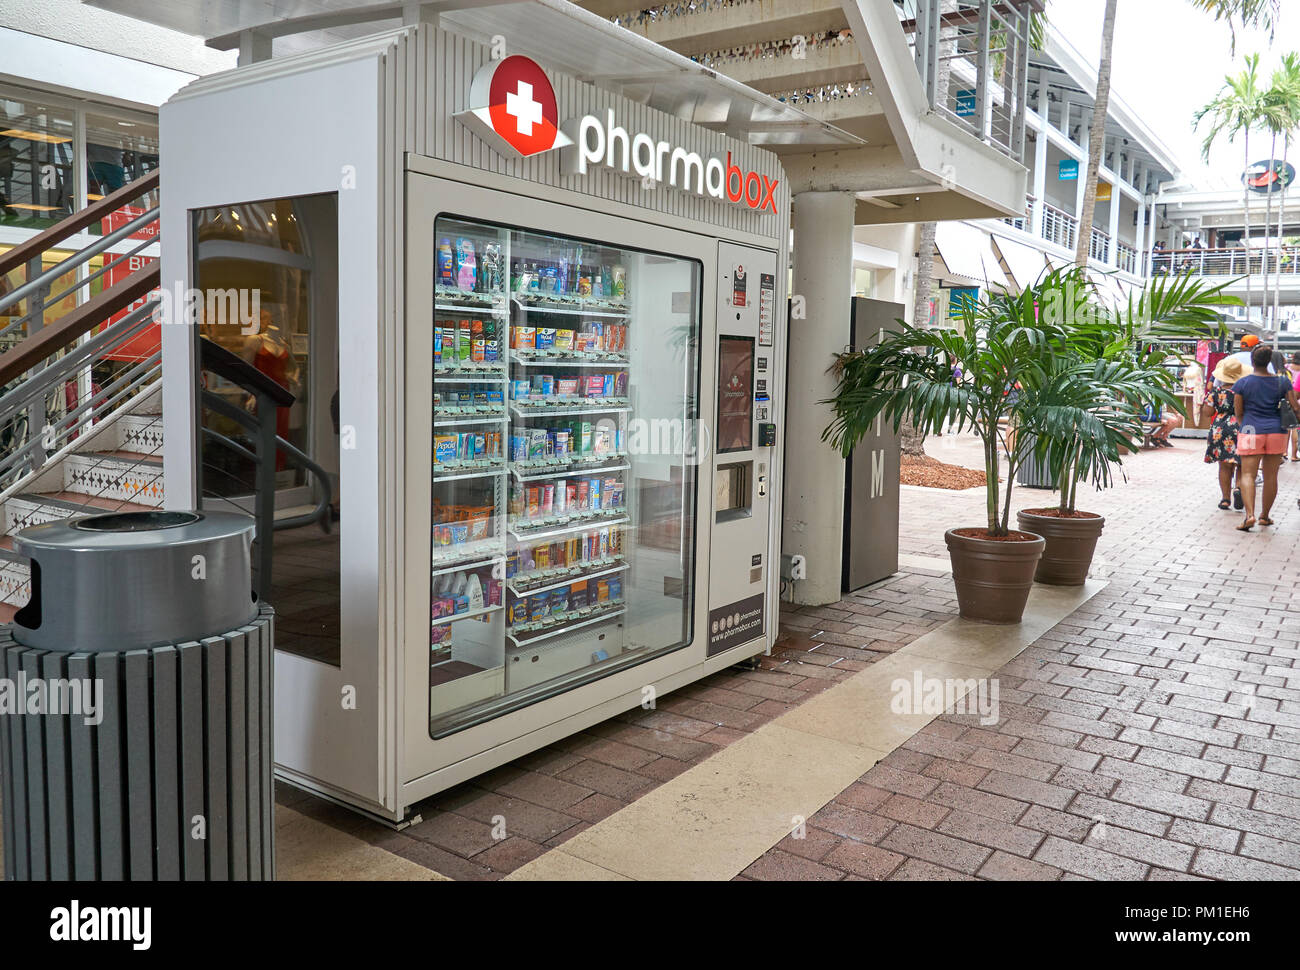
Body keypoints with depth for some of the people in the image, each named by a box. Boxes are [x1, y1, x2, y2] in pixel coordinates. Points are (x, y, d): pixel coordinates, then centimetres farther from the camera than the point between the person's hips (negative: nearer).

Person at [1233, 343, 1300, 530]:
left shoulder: (1242, 383, -3)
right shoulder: (1281, 382, 3)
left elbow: (1238, 412, 1)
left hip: (1251, 431, -3)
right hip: (1276, 431, 3)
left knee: (1247, 474, -3)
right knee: (1271, 476, 11)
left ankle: (1250, 515, -19)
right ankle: (1264, 516, 19)